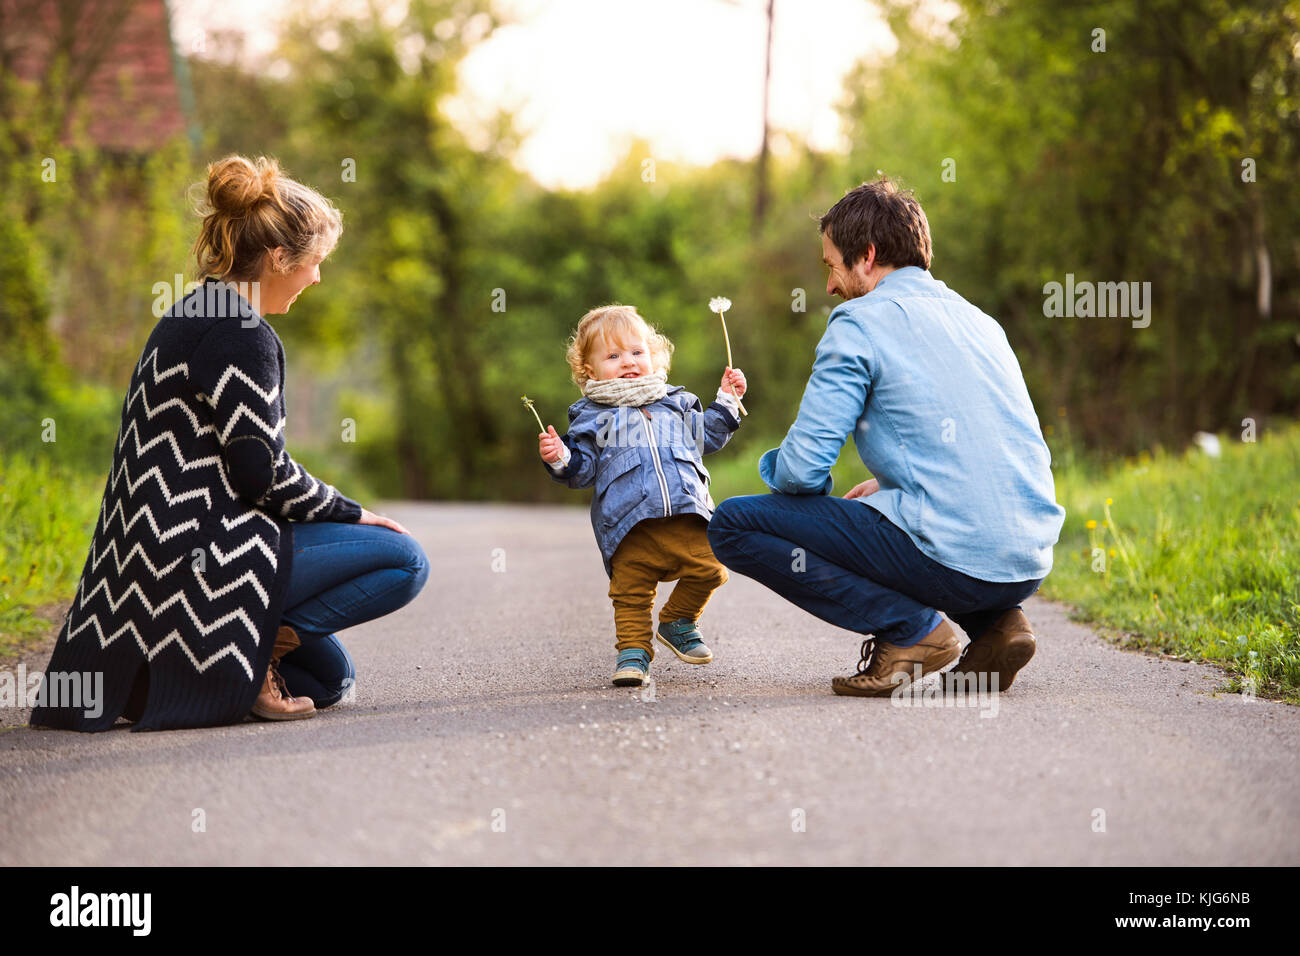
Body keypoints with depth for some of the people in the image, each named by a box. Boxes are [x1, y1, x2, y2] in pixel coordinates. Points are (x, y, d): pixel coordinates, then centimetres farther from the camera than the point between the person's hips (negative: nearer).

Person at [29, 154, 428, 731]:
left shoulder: (193, 316, 17)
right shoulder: (242, 336, -16)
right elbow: (261, 473, -18)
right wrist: (353, 515, -2)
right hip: (197, 555, -11)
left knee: (329, 678, 23)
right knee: (403, 560, -9)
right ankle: (247, 648, -11)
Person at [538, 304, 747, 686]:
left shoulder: (675, 403, 22)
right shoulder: (591, 417, 11)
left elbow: (708, 437, 32)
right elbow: (582, 468, 7)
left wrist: (726, 400, 26)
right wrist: (560, 458, -13)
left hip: (685, 514, 3)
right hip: (629, 523, -3)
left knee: (709, 569, -10)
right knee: (631, 592, -5)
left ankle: (677, 622, 13)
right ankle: (633, 649, 9)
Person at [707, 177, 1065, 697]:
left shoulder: (860, 322, -3)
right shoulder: (980, 320, 20)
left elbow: (801, 470, -8)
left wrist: (771, 465, 15)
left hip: (952, 560, -8)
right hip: (1031, 563, 8)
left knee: (733, 524, 0)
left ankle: (908, 630, -7)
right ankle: (995, 622, 14)